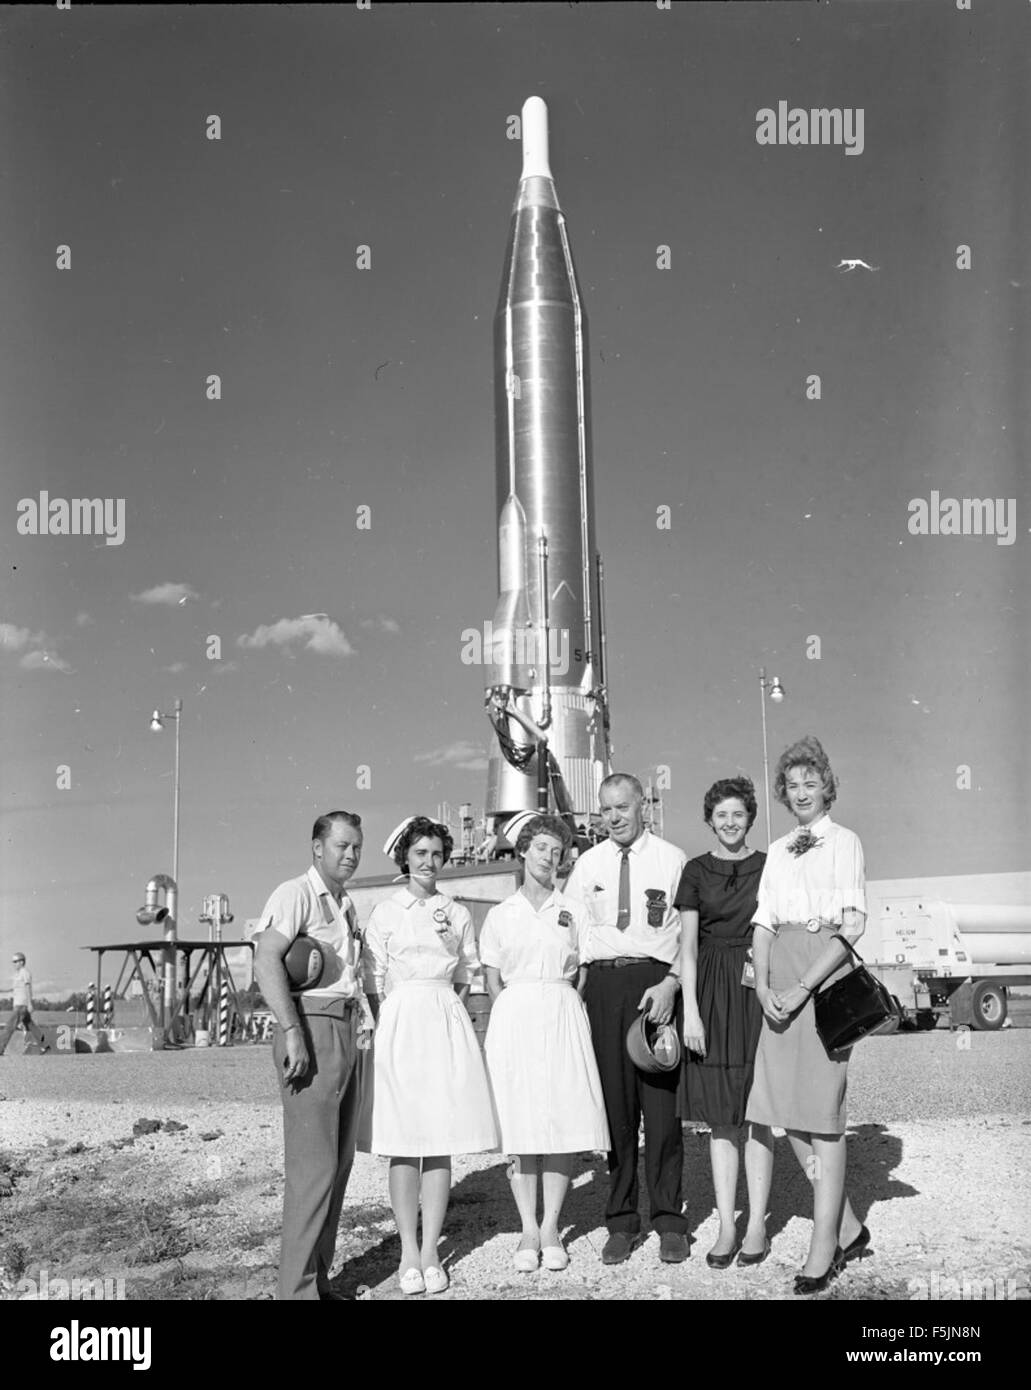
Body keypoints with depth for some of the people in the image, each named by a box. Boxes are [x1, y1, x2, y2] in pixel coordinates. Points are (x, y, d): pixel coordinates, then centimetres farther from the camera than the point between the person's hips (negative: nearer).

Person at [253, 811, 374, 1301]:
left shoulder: (347, 906, 21)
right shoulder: (296, 894, -8)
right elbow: (266, 962, -20)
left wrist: (364, 1023, 13)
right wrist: (293, 1034, -24)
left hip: (347, 1033, 9)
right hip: (312, 1028, -9)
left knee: (340, 1160, 11)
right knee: (313, 1164, -10)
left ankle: (319, 1277, 19)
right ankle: (298, 1287, -5)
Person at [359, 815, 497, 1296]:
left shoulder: (457, 914, 11)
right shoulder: (384, 912, 3)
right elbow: (372, 981, 1)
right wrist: (384, 1032, -6)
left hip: (447, 1024, 2)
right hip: (399, 1023, -2)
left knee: (441, 1144, 2)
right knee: (403, 1146, -2)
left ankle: (430, 1252, 9)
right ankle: (408, 1253, 5)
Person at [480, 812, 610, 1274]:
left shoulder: (573, 912, 8)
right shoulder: (500, 915, 8)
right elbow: (493, 982, 9)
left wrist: (561, 1006, -1)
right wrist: (519, 1011, -2)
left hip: (563, 1017, 0)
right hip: (513, 1019, 0)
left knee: (564, 1126, -2)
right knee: (520, 1129, -1)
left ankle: (551, 1227, 8)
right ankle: (528, 1230, 7)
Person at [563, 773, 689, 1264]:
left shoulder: (671, 860, 3)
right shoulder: (587, 864, 12)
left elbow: (688, 933, 1)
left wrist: (671, 983, -12)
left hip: (656, 980, -2)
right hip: (602, 982, 3)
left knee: (661, 1103, -2)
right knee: (614, 1104, 5)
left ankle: (668, 1219, 9)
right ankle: (621, 1219, 13)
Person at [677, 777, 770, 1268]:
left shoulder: (768, 867, 4)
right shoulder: (696, 871, 5)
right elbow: (687, 946, 3)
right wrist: (690, 1011, -4)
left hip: (757, 993, -1)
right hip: (711, 993, 1)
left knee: (757, 1115, 1)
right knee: (720, 1117, 4)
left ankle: (757, 1225, 8)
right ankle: (725, 1227, 9)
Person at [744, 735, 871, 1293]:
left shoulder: (844, 841, 1)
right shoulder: (777, 850, 18)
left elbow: (852, 925, -7)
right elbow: (764, 922, 13)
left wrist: (803, 988, -14)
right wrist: (763, 985, -4)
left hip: (826, 973, -6)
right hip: (781, 983, 6)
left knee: (822, 1109, -7)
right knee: (786, 1110, 4)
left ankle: (824, 1245, -1)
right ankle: (848, 1227, 17)